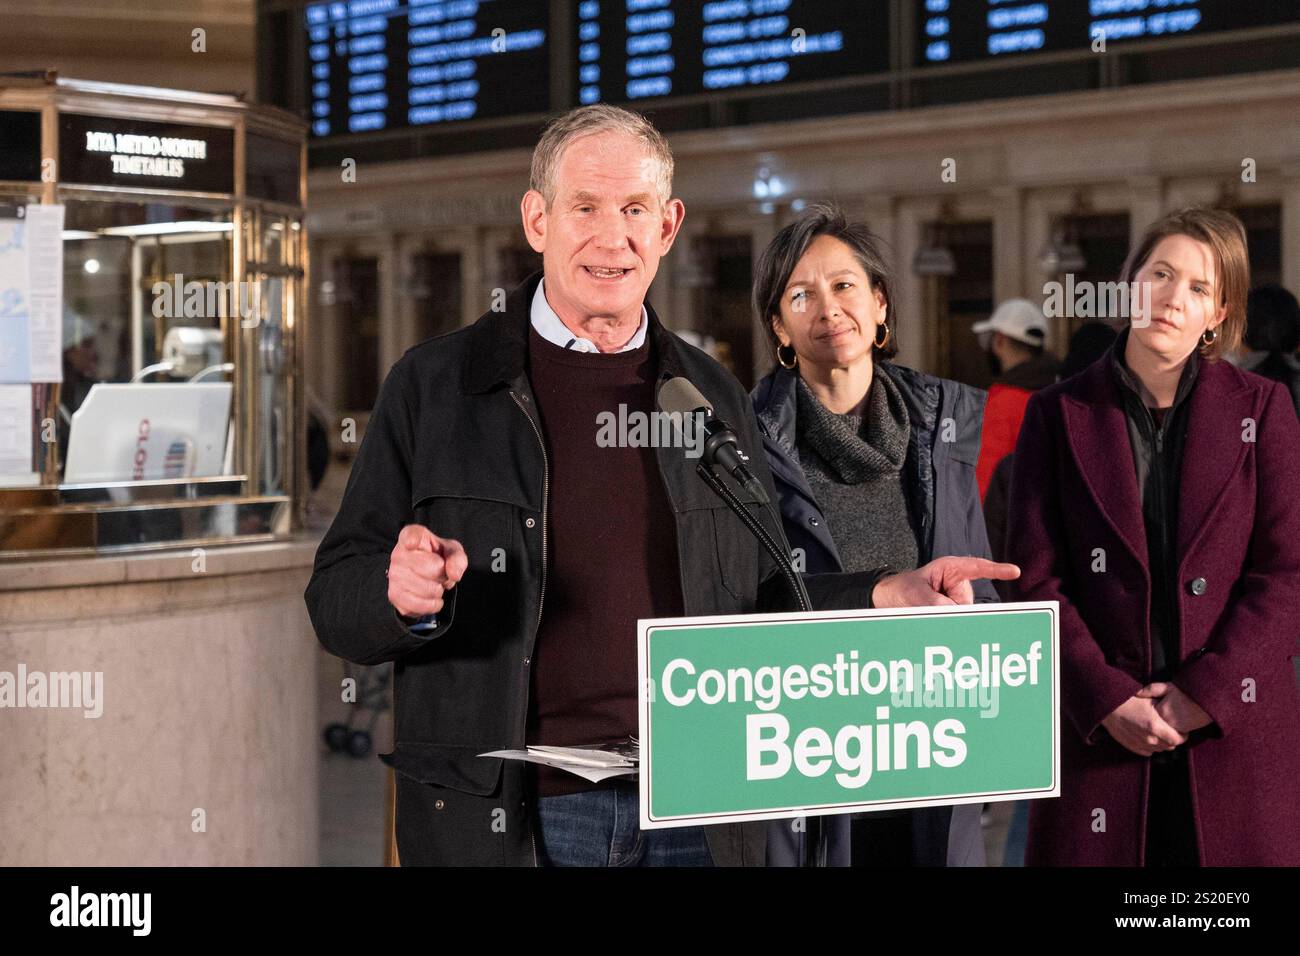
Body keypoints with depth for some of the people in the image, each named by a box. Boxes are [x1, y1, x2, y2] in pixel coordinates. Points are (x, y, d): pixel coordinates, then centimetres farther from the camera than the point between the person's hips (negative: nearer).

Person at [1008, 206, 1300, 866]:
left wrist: (1206, 693, -10)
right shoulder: (1059, 414, 5)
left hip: (1234, 729, 0)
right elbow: (1036, 579, 0)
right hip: (1098, 731, 0)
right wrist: (1108, 699, -10)